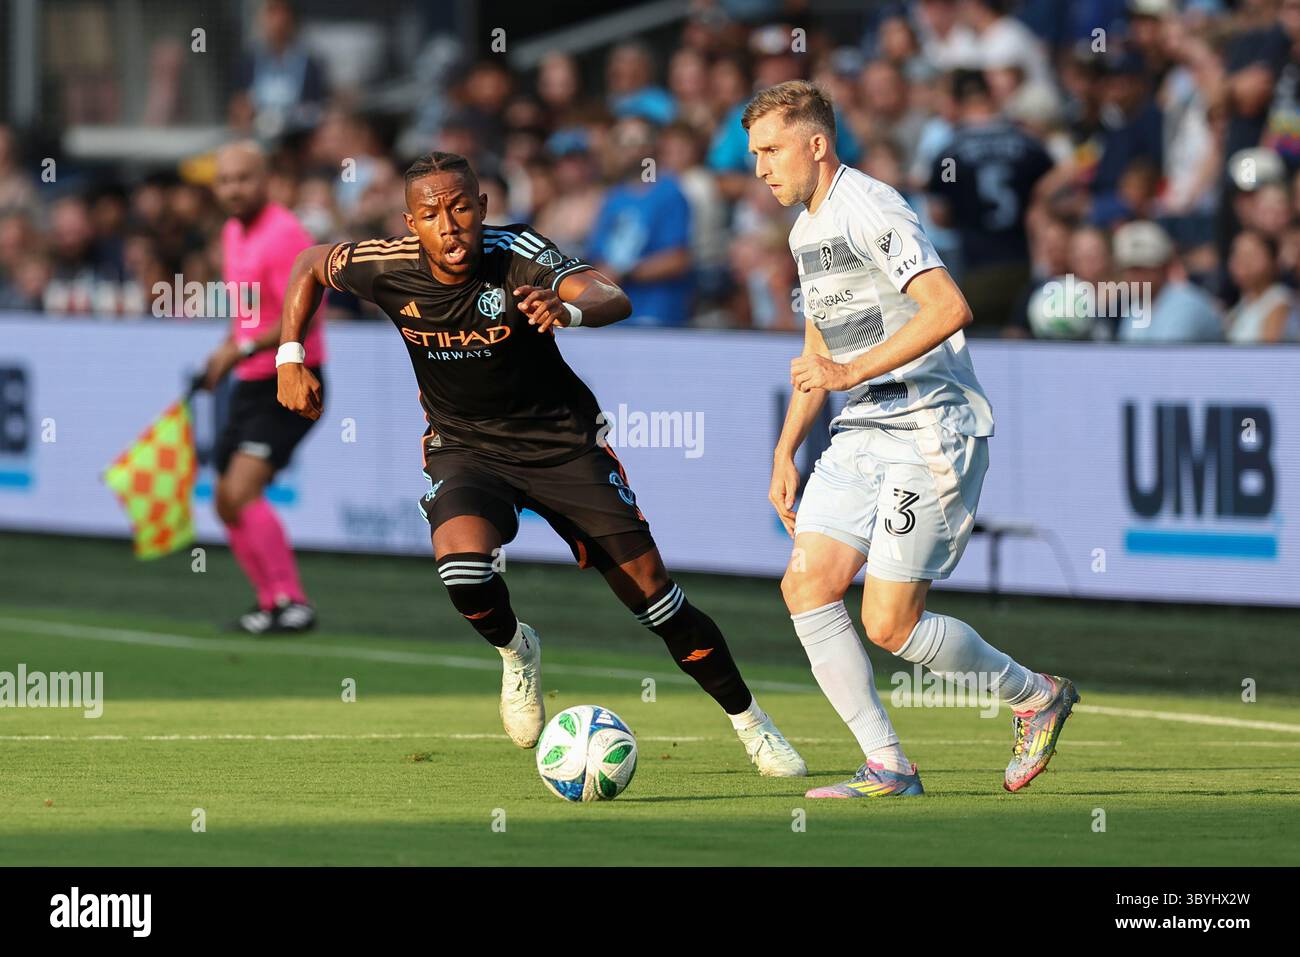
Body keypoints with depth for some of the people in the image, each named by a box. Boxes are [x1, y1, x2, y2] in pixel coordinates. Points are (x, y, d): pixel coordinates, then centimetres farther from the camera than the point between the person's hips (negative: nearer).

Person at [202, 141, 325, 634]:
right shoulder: (233, 233, 12)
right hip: (251, 385, 9)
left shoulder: (283, 234, -17)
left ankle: (293, 603, -18)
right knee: (228, 504, 10)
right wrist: (226, 352, 13)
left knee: (242, 491, -21)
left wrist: (242, 349, -28)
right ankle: (272, 600, 20)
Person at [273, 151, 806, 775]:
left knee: (652, 592, -2)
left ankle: (749, 723, 18)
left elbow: (614, 300, -41)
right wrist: (290, 359, -5)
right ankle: (515, 652, 5)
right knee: (463, 568, -30)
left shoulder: (516, 256, -25)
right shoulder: (390, 268, -16)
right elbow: (310, 265, 5)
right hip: (462, 448, 1)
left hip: (561, 440, -1)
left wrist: (570, 310, -63)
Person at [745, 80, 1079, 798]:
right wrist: (785, 452, 22)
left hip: (931, 430, -9)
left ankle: (1036, 697, 13)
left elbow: (949, 308, -28)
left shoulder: (870, 211, -15)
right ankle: (887, 768, -1)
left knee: (888, 623, -10)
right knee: (806, 585, -6)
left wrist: (853, 372, -27)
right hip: (863, 434, 9)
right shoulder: (806, 230, 16)